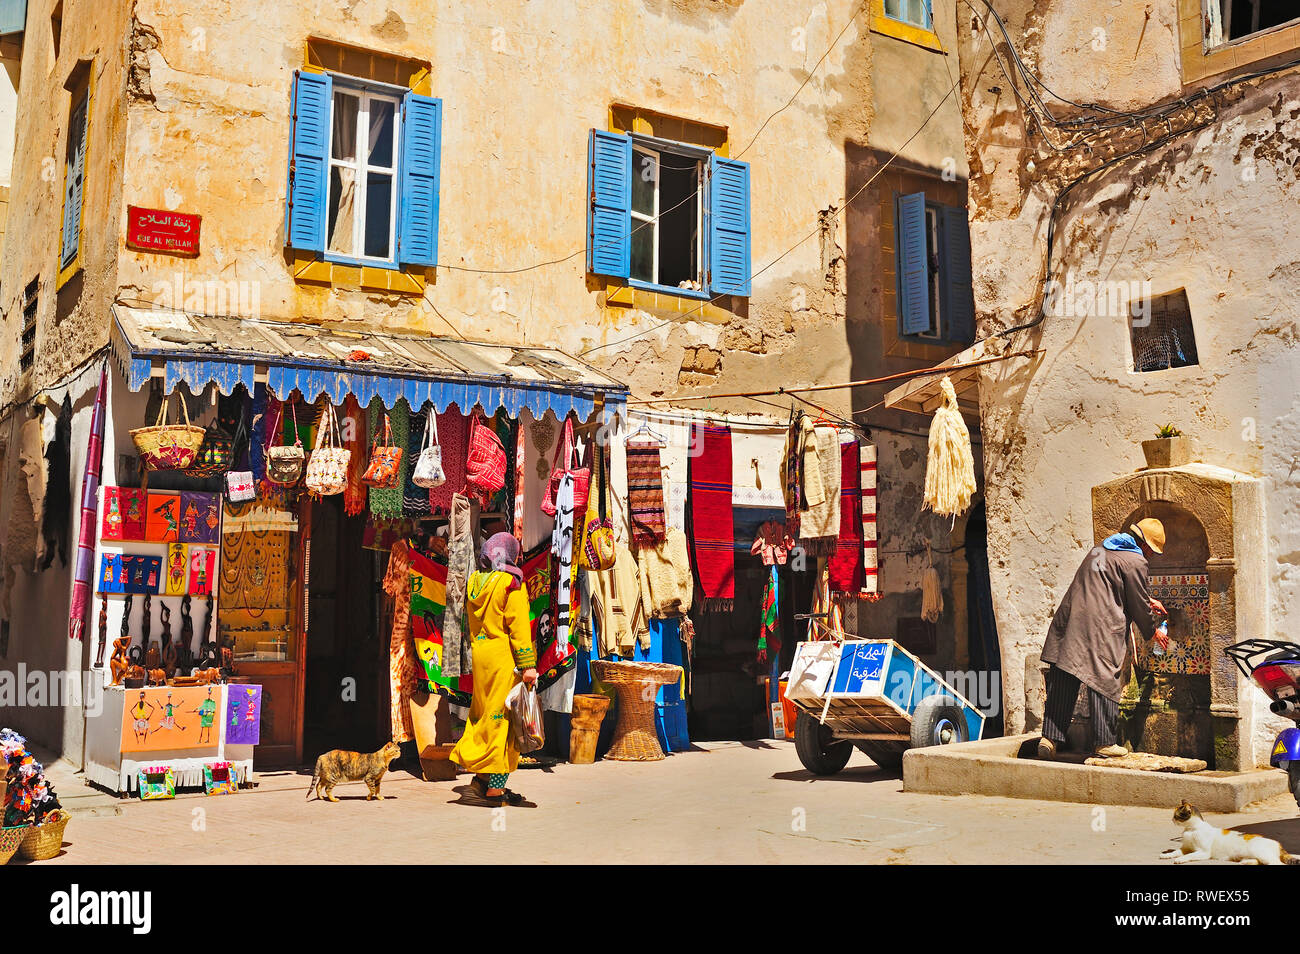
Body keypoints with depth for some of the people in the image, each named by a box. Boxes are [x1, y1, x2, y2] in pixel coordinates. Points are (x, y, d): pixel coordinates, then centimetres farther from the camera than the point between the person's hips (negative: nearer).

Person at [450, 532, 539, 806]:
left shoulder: (474, 581, 10)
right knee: (502, 718, -1)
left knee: (484, 714, 16)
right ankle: (495, 789, 2)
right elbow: (518, 627, -14)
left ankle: (480, 779, 15)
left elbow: (470, 619, 15)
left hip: (479, 657, 7)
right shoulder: (511, 583, -11)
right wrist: (527, 665, -13)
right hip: (504, 659, -7)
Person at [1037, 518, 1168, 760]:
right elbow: (1138, 604, 1)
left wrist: (1147, 601, 46)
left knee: (1062, 683, 6)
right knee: (1104, 683, 3)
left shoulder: (1101, 549, 22)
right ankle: (1105, 743, 10)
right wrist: (1152, 632, 19)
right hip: (1100, 629, -7)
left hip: (1069, 619, 8)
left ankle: (1049, 737, 3)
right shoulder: (1135, 561, -4)